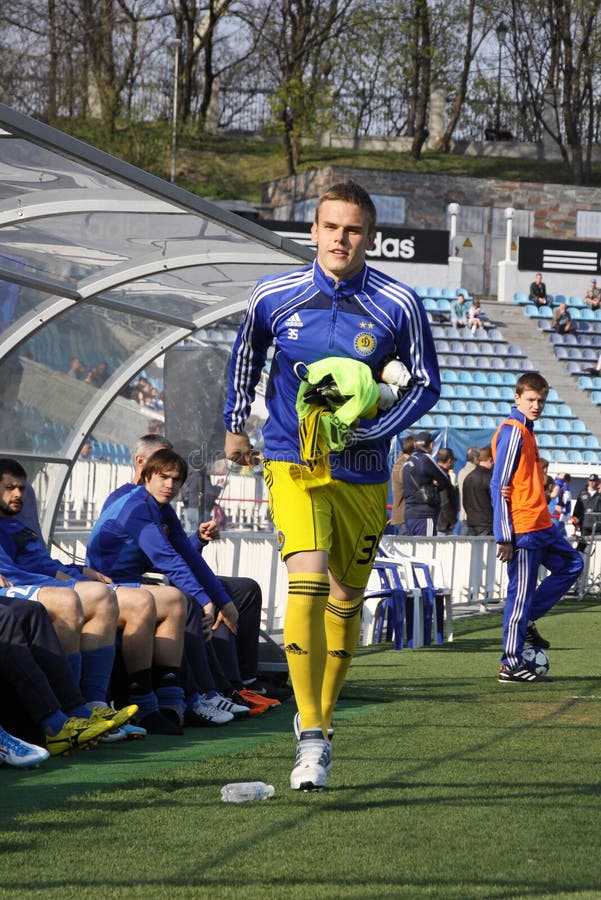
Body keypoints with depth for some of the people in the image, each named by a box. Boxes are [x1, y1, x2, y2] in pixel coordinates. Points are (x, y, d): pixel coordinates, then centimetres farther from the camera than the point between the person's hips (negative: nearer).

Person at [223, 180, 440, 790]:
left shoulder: (398, 305, -7)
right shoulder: (274, 295, -4)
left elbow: (426, 383, 2)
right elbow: (246, 353, 17)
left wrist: (368, 431, -11)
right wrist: (235, 426, 20)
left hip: (361, 471, 2)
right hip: (292, 463, -2)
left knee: (345, 598, 12)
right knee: (307, 582, -21)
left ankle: (321, 718, 33)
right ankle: (311, 740, -23)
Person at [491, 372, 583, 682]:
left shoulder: (525, 431, 15)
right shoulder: (512, 432, -14)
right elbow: (500, 486, -18)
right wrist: (504, 536, -21)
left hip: (541, 525, 10)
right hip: (522, 529, -10)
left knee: (571, 564, 18)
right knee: (521, 592, -5)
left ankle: (528, 620, 17)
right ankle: (511, 665, 0)